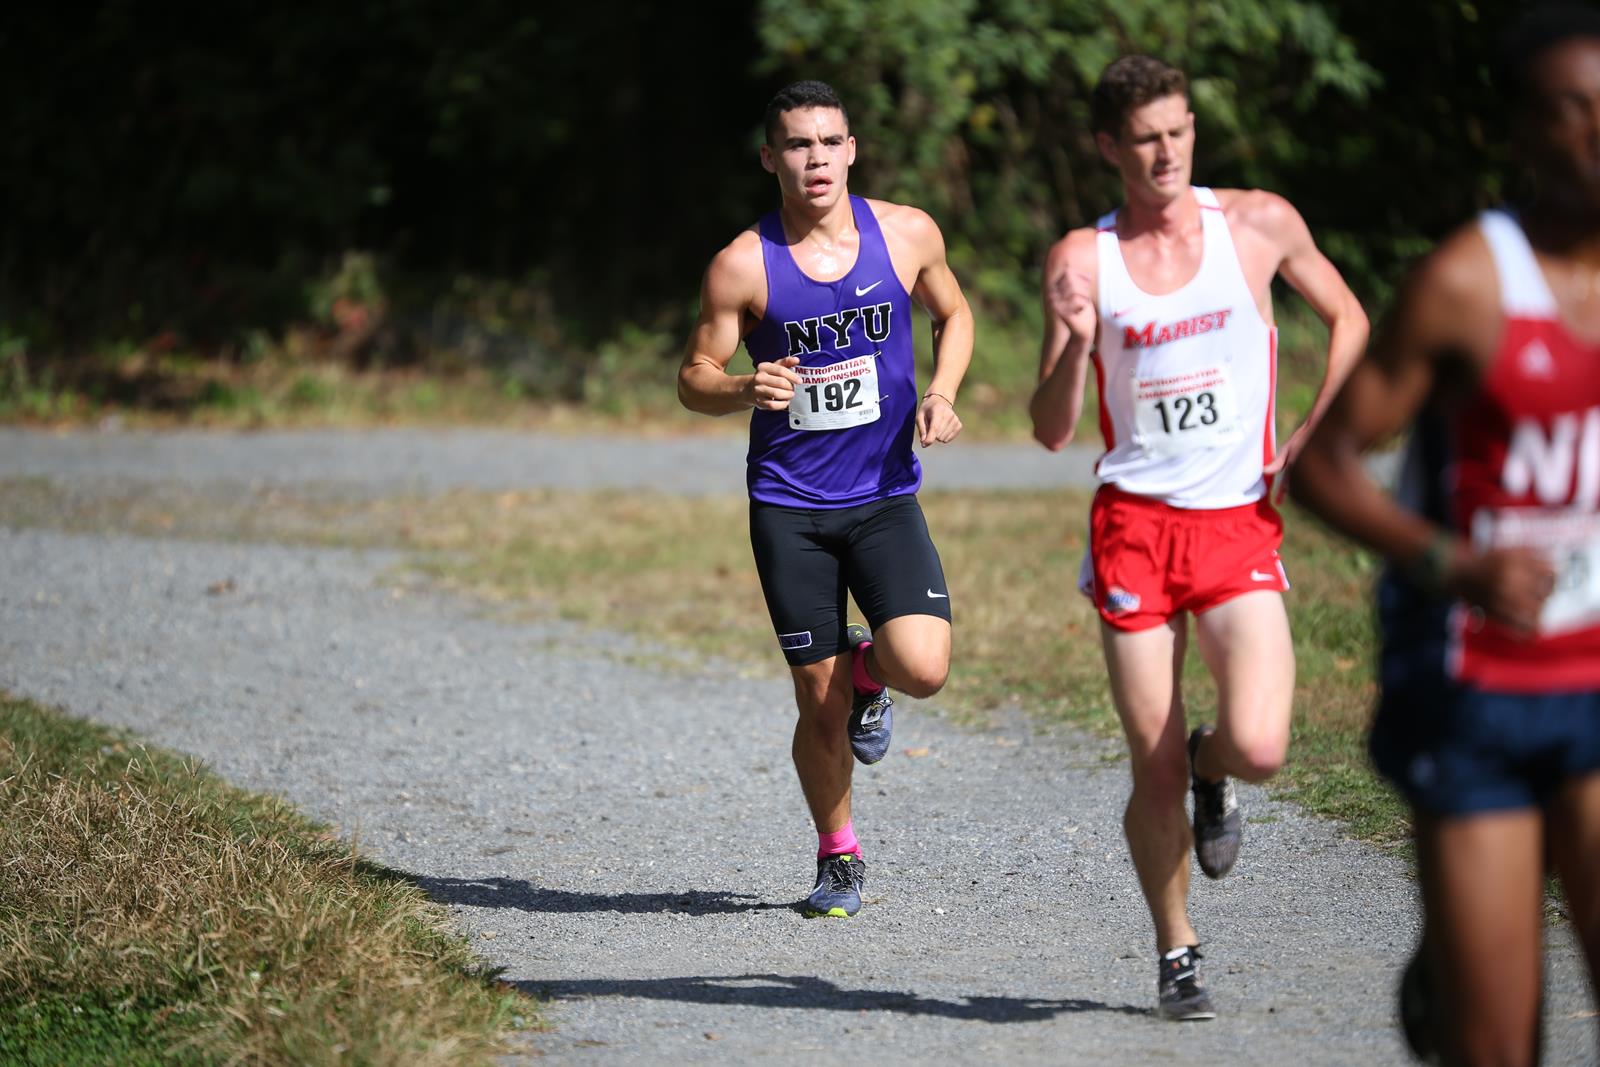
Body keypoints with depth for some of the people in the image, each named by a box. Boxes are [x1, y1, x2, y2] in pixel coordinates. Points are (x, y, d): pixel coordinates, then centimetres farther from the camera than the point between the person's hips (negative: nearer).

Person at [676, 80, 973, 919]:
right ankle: (838, 857, 25)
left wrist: (941, 393, -2)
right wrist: (747, 389, -21)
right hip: (788, 505, -1)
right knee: (819, 705, 1)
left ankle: (867, 671, 18)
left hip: (885, 497, 1)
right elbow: (694, 378, 1)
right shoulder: (743, 266, -8)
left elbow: (953, 314, 16)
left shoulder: (907, 235, -2)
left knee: (923, 667, -19)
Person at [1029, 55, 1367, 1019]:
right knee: (1155, 769, 0)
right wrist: (1074, 342, -20)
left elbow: (1348, 321, 17)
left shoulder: (1259, 223, 2)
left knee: (1259, 747, -19)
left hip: (1240, 523, 0)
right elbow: (1053, 433, 0)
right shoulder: (1085, 259, 1)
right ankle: (1177, 953, 21)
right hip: (1134, 524, 0)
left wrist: (1308, 447, 5)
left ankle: (1210, 770, 18)